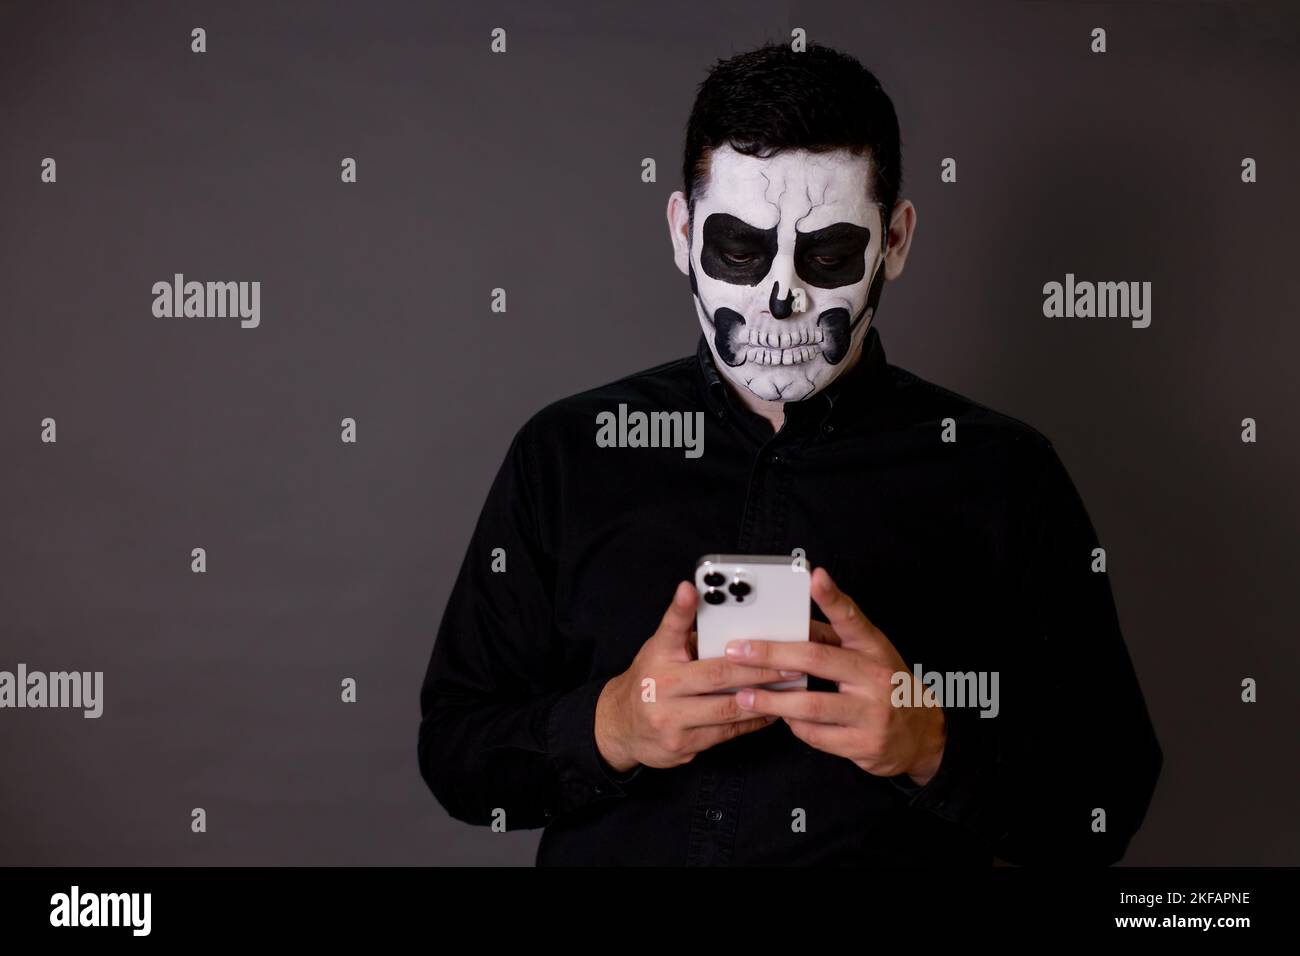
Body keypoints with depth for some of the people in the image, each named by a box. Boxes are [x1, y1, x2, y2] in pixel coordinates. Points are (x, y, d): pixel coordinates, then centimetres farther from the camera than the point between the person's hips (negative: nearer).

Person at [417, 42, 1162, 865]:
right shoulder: (564, 454, 5)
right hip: (609, 855, 0)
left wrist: (933, 745, -16)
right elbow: (452, 752, 5)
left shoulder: (1007, 476, 1)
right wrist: (609, 729, -12)